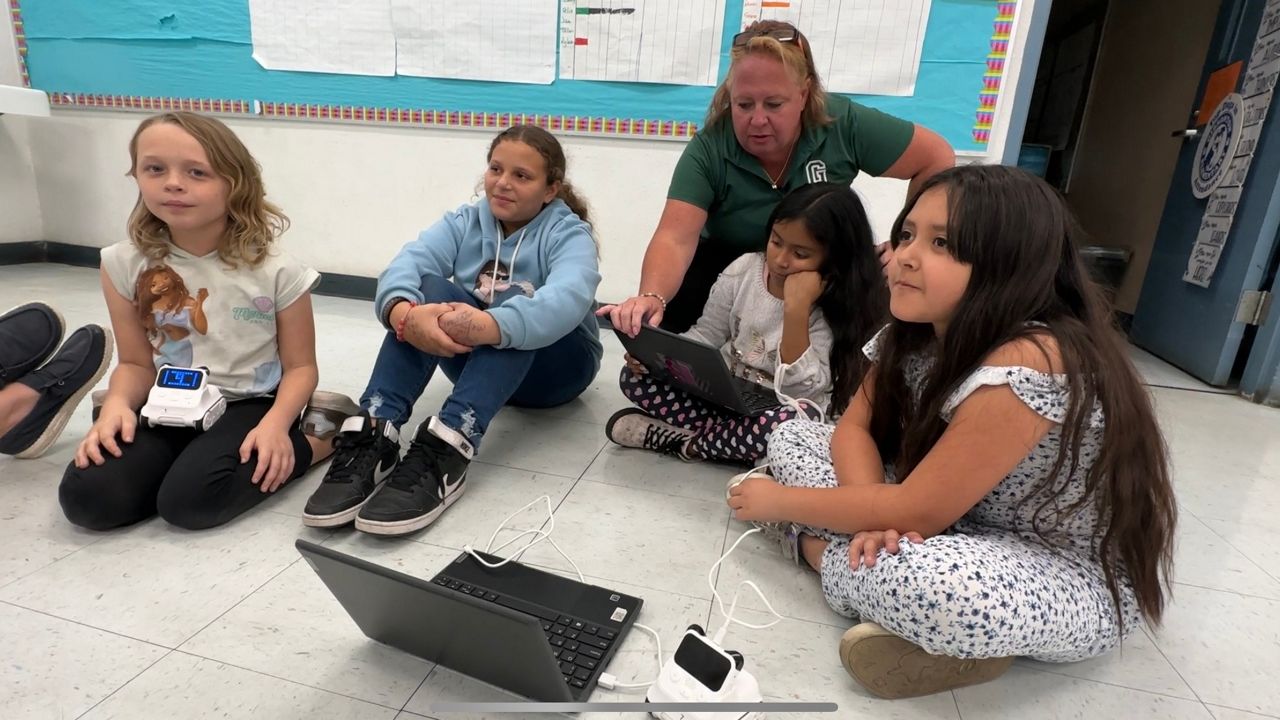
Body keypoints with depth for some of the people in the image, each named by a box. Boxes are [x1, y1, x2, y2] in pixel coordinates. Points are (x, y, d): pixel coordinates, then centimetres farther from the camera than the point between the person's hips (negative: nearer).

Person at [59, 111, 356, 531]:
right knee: (87, 498, -17)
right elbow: (137, 363, 6)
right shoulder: (125, 264, -2)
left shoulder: (276, 271, -12)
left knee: (189, 500, -26)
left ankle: (318, 436, -6)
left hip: (250, 405, -4)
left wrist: (277, 422, -26)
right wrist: (118, 404, -16)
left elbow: (300, 365, -7)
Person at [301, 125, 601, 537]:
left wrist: (489, 327, -54)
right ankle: (371, 437, -39)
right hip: (475, 361, 3)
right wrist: (404, 314, -45)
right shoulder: (465, 223, 0)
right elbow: (407, 263, -21)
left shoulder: (568, 233, -12)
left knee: (514, 300, -33)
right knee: (429, 289, -24)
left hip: (556, 363, -3)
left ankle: (445, 452, -51)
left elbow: (568, 298, -36)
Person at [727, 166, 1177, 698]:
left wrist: (781, 502, -16)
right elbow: (854, 427, -3)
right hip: (962, 526, 8)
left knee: (927, 584, -43)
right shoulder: (920, 329, -6)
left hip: (1079, 579, -8)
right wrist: (876, 518, -23)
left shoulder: (1027, 364, -31)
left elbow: (915, 511, -27)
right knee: (793, 437, 0)